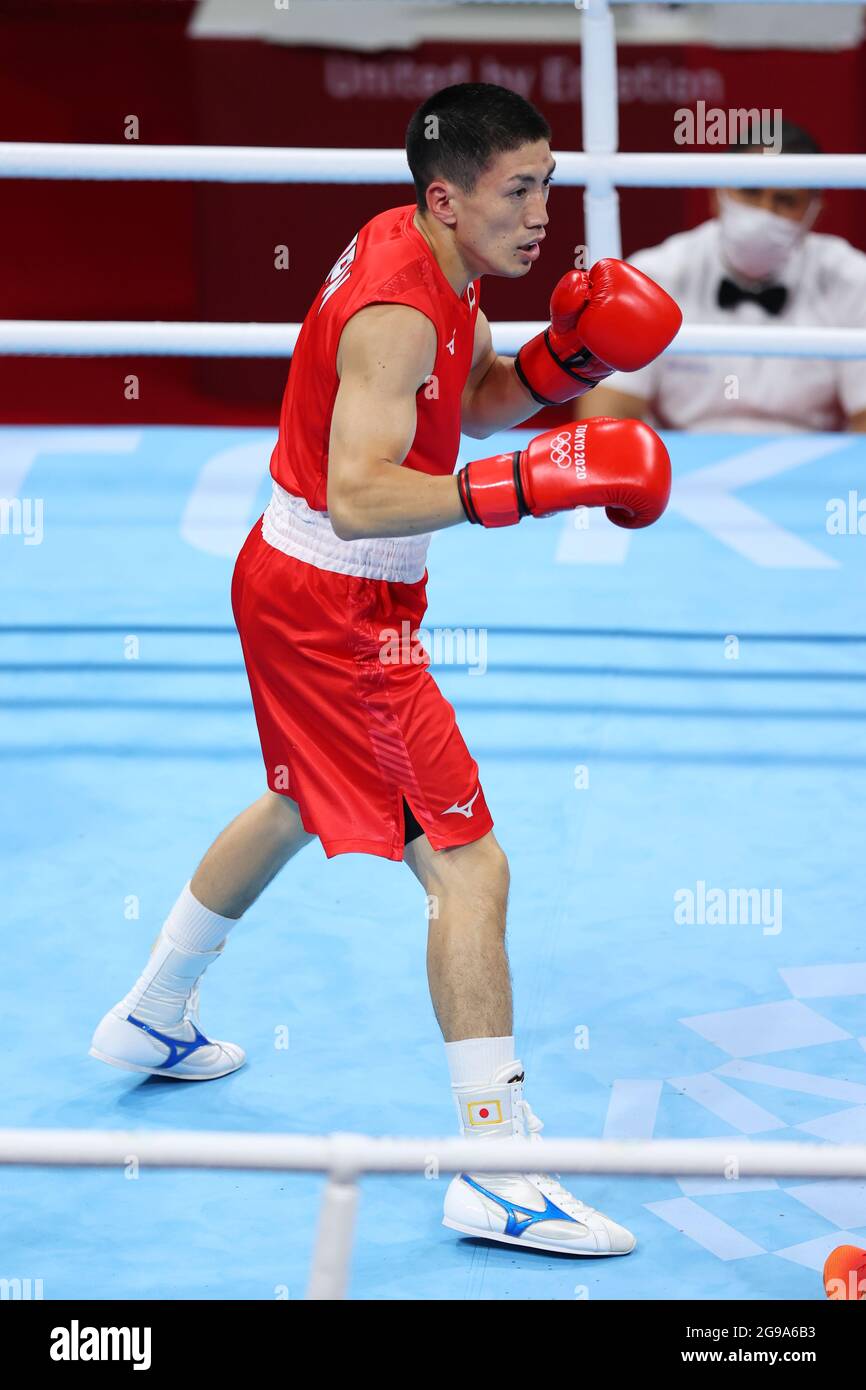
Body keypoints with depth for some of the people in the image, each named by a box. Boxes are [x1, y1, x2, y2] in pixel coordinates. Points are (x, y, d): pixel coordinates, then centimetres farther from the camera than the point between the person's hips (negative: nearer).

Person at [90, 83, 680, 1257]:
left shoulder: (424, 250, 3)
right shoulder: (397, 313, -26)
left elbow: (479, 403, 15)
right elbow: (359, 498, -36)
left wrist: (573, 349, -4)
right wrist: (535, 482, -42)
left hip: (297, 581, 11)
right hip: (334, 606, -11)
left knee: (298, 807, 31)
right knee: (469, 866, -13)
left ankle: (152, 1019, 50)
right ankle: (498, 1170, -12)